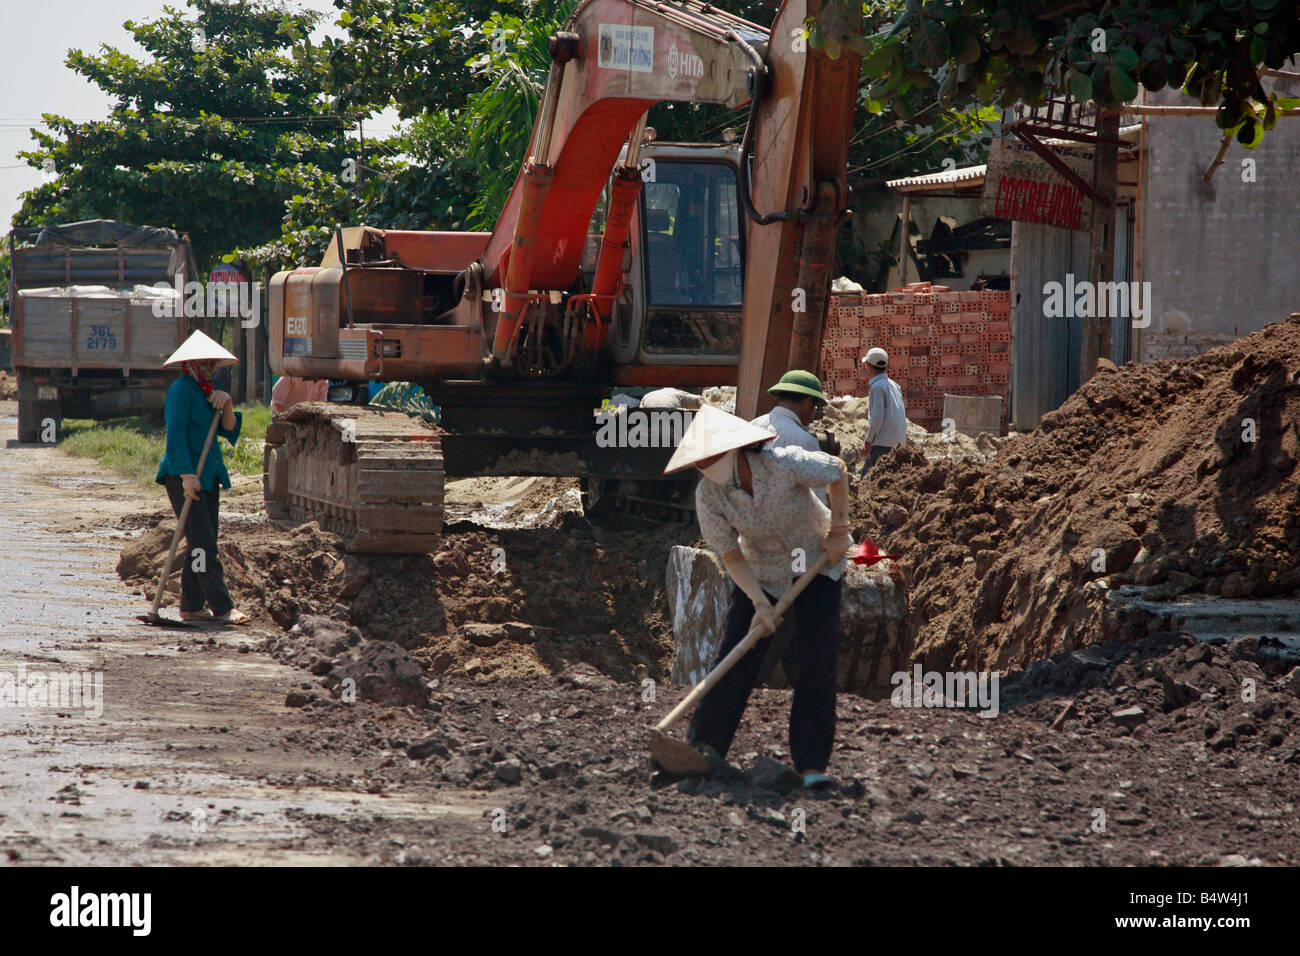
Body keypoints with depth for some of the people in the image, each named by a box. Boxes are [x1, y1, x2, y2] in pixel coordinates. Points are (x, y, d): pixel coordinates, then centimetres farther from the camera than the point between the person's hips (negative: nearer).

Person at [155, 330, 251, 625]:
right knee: (203, 542, -11)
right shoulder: (182, 390, -9)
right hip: (183, 475, -9)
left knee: (200, 544, 9)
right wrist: (187, 475, -22)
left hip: (208, 475, 9)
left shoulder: (209, 390, 17)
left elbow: (230, 432, 13)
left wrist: (227, 404, -5)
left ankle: (191, 606, 14)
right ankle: (222, 607, -15)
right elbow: (175, 434, -16)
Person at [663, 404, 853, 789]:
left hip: (817, 567, -2)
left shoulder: (783, 464, -31)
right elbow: (732, 557, -14)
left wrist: (838, 529, -8)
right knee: (734, 664, -6)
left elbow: (837, 471, -11)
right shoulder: (708, 496, -23)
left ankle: (812, 765, -9)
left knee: (818, 663, -11)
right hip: (761, 575, 2)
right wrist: (760, 602, -25)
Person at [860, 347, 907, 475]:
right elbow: (903, 415, 19)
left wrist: (868, 442, -11)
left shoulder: (877, 387, -10)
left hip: (883, 443, -9)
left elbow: (877, 418, -17)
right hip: (898, 443, 9)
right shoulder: (894, 385, 16)